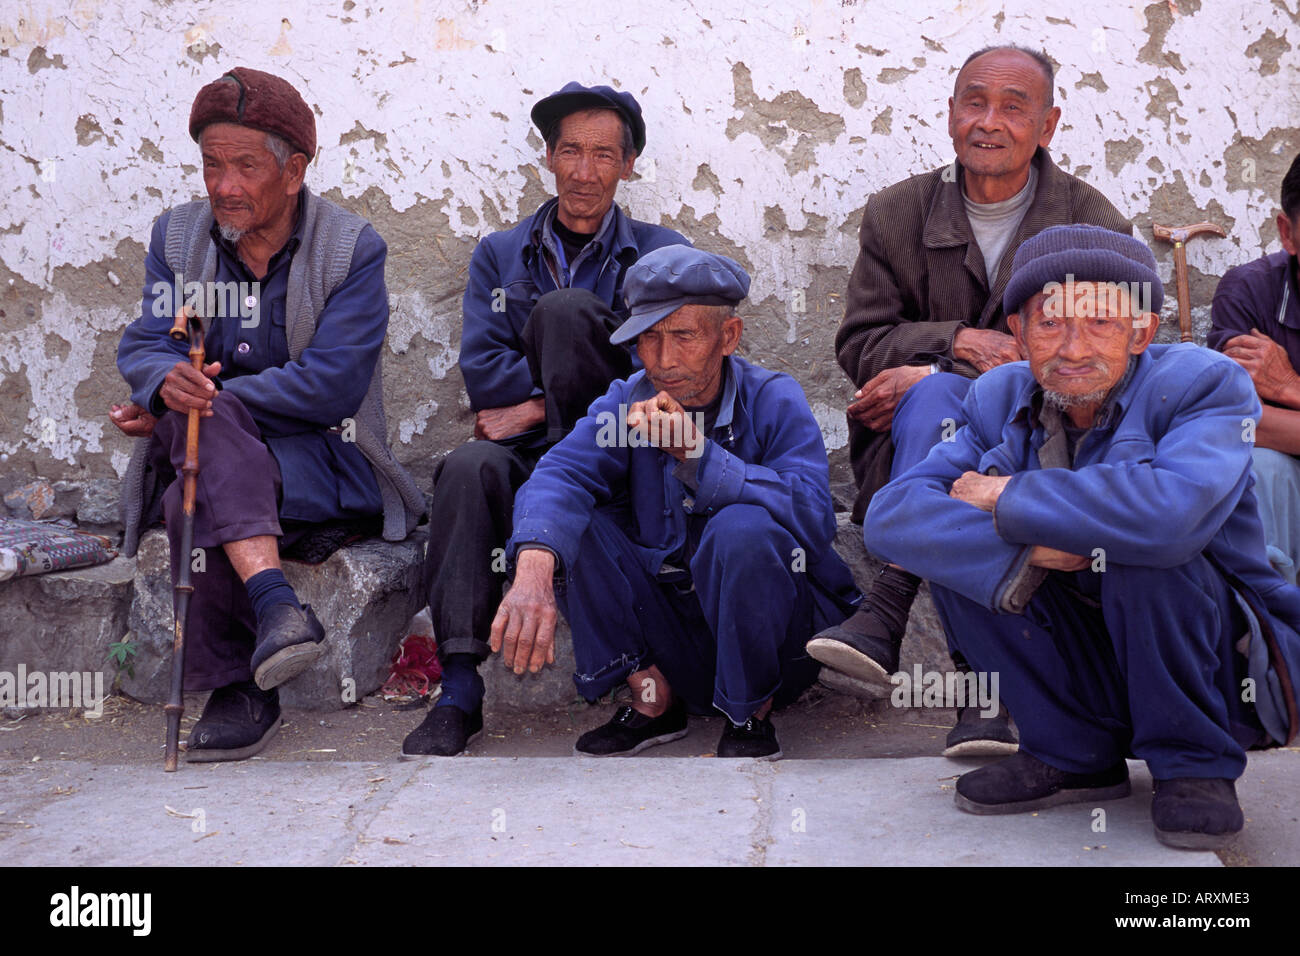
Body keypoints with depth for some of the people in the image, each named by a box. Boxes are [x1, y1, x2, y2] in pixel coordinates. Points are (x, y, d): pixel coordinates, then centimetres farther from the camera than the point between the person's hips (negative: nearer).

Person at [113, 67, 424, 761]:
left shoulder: (353, 249, -4)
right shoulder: (177, 236, 10)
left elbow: (331, 384, -15)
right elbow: (143, 344, 0)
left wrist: (199, 402, -18)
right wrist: (168, 379, -26)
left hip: (324, 454, -3)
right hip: (208, 451, 3)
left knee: (199, 500, -32)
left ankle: (237, 689, -26)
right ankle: (275, 602, -42)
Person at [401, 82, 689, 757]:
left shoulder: (660, 254, 12)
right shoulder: (499, 255, 18)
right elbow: (482, 373, 4)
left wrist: (537, 404, -9)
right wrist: (587, 388, -6)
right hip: (533, 451, 2)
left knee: (562, 308, -22)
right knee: (471, 466, -34)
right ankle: (459, 691, -35)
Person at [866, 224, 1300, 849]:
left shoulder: (1205, 384, -18)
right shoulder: (1000, 398, -3)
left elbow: (1172, 511, -41)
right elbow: (890, 516, -16)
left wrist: (1009, 496, -27)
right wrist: (1026, 548, -32)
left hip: (1224, 672, -4)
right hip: (1089, 671, 5)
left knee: (1145, 552, -33)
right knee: (962, 543, -14)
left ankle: (1196, 764, -7)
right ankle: (1075, 753, 0)